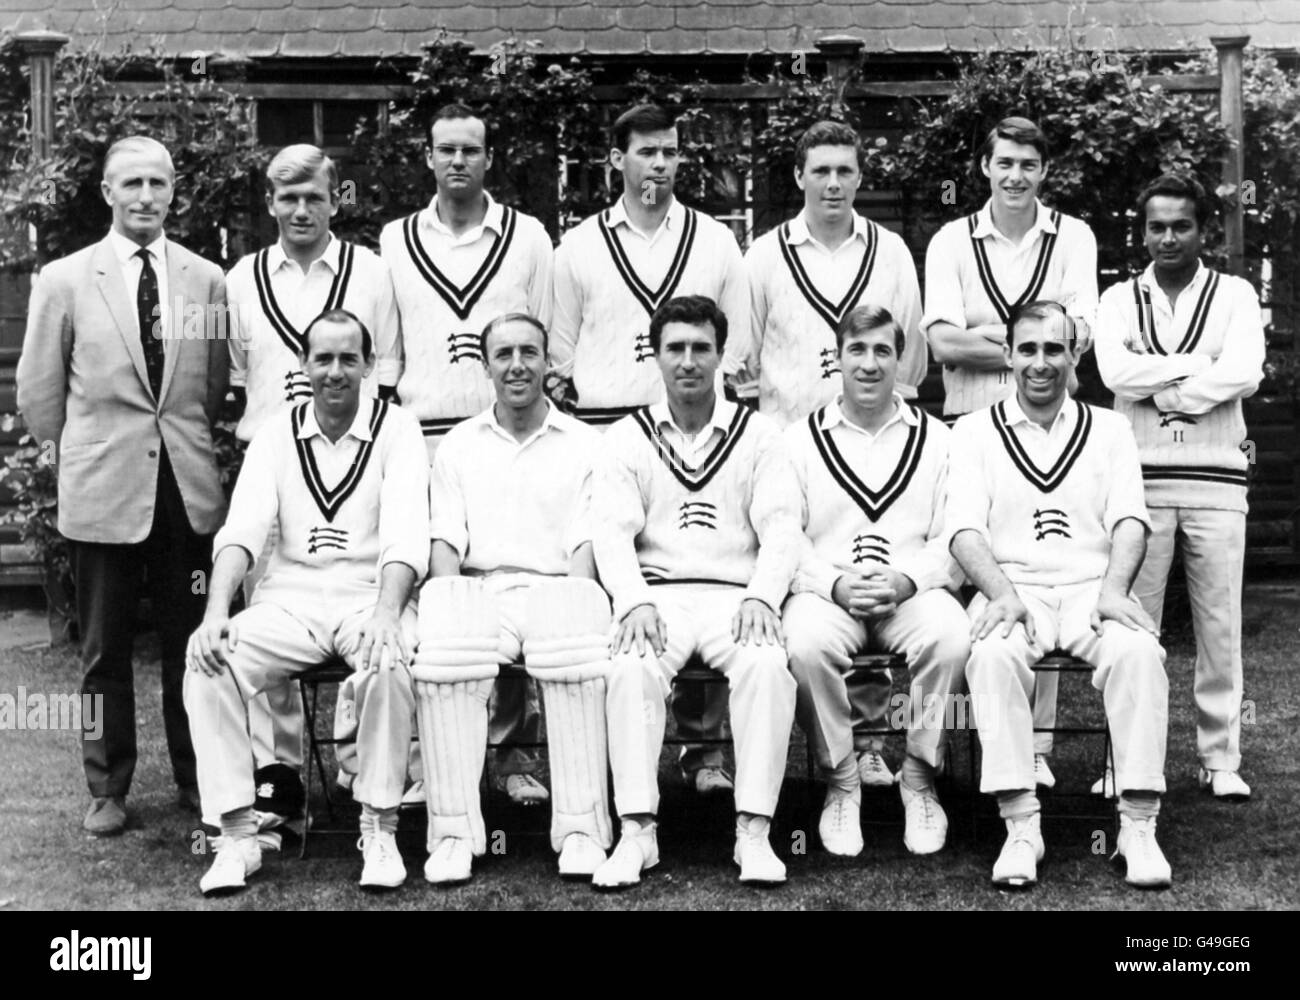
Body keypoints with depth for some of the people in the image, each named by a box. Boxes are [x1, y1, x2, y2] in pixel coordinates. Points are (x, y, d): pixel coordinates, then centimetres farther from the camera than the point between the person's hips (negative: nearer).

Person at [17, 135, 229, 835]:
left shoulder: (209, 280, 4)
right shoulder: (63, 281, 1)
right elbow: (38, 391, 6)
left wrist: (189, 448, 10)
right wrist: (80, 459, 10)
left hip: (189, 489, 1)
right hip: (103, 491, -1)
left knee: (191, 644, 6)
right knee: (104, 650, 7)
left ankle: (197, 780, 20)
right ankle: (107, 790, 19)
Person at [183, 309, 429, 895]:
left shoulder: (397, 429, 1)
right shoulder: (277, 433, 9)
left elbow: (405, 534, -12)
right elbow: (243, 527, -2)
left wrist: (385, 614, -30)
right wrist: (216, 611, -20)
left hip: (369, 597, -2)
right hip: (288, 600, 3)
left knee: (388, 664, -35)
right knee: (208, 662, -23)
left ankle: (379, 829, -18)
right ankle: (237, 835, -15)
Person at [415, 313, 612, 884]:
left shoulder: (584, 444, 15)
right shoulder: (458, 445, 20)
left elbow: (586, 543, 6)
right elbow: (445, 541, 10)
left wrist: (569, 606, -14)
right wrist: (451, 608, -11)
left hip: (557, 590, -1)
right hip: (478, 591, 1)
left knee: (580, 658, -37)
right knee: (440, 655, -34)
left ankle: (581, 827, -30)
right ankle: (453, 831, -29)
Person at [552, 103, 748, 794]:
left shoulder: (715, 242, 13)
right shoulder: (580, 246, 11)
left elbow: (738, 347, 14)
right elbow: (559, 352, 13)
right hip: (603, 432, 0)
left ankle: (703, 744, 3)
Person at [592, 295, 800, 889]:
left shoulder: (757, 434, 12)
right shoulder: (627, 439, 12)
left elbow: (781, 527, 2)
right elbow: (614, 532, 1)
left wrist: (760, 596, -16)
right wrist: (635, 601, -17)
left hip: (736, 593, 0)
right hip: (656, 593, 0)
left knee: (768, 666, -31)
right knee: (632, 670, -31)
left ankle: (753, 830, -26)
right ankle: (637, 831, -26)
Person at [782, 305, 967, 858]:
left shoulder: (935, 439, 15)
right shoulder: (799, 439, 13)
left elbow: (953, 538, 6)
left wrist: (906, 580, -14)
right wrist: (835, 584, -14)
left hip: (913, 592, 1)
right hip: (826, 591, 0)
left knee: (950, 636, -32)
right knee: (807, 642, -34)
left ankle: (920, 776, -9)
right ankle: (840, 780, -11)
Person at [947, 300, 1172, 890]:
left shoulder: (1109, 429, 17)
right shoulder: (975, 431, 13)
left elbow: (1129, 520, 4)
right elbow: (965, 527, 1)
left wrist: (1113, 589, -15)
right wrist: (1002, 593, -18)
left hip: (1093, 589, 1)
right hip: (1012, 587, -1)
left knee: (1138, 652, -32)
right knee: (993, 655, -35)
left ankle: (1138, 825, -25)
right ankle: (1020, 826, -30)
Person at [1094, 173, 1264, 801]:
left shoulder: (1235, 296, 8)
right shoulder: (1120, 300, 10)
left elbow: (1245, 372, -9)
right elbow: (1115, 371, -8)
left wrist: (1161, 389, -11)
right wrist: (1199, 364, -8)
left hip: (1216, 478, 0)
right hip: (1141, 477, 0)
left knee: (1220, 624, 3)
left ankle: (1221, 759, 11)